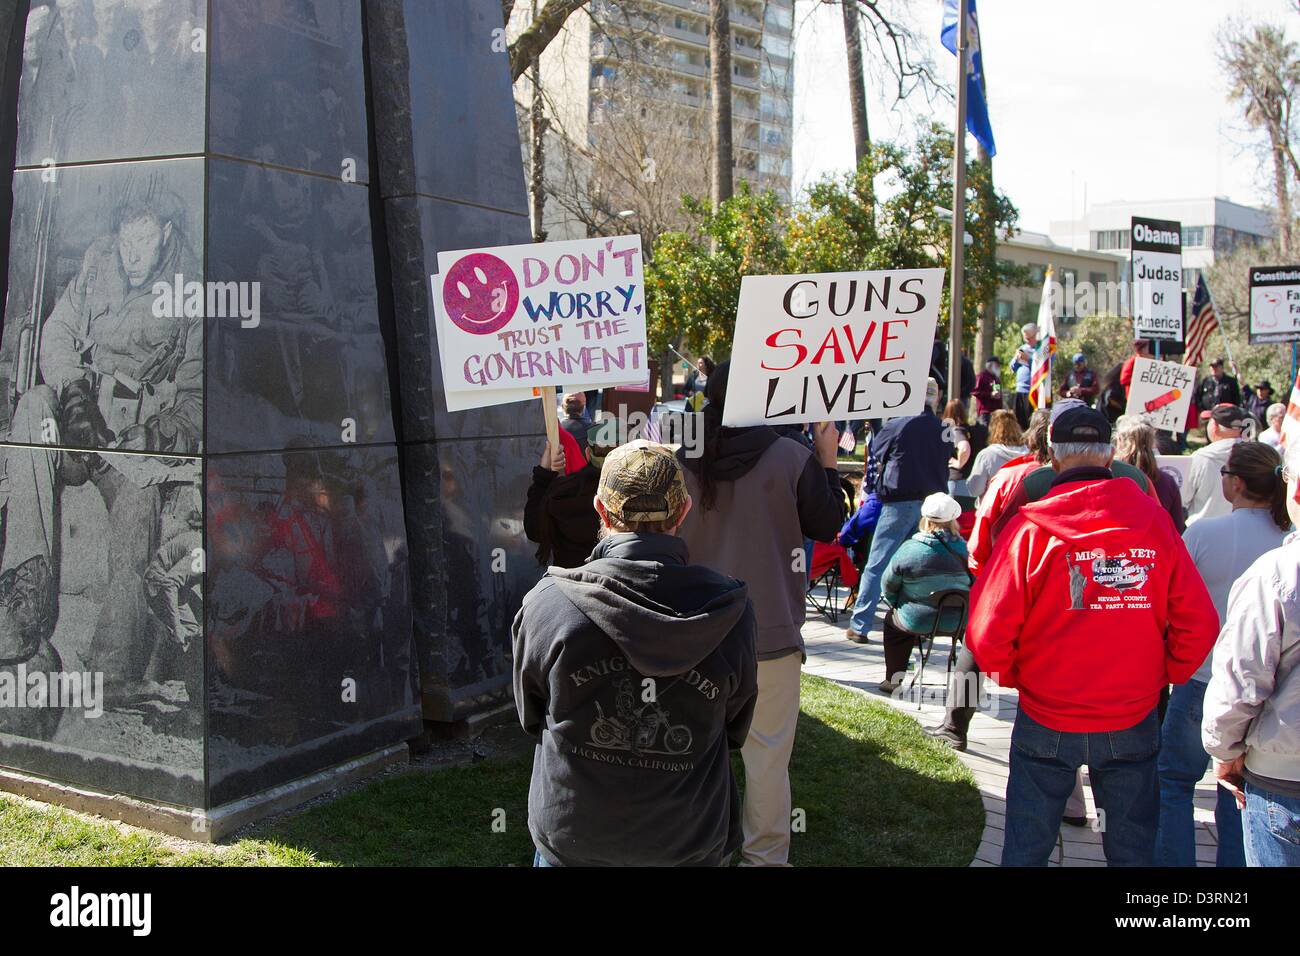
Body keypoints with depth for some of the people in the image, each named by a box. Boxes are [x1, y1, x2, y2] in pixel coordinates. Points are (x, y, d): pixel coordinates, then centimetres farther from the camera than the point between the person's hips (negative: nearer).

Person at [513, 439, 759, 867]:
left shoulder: (546, 604, -19)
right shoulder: (733, 614, -16)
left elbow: (531, 719, -2)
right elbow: (735, 731, 0)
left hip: (570, 841, 0)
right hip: (692, 845, 1)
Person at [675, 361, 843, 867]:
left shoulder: (684, 461, -4)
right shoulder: (792, 458, -12)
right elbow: (828, 524, 1)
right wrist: (828, 461, 11)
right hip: (772, 633, -3)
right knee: (767, 754, 8)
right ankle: (765, 854, 16)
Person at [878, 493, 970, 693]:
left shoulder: (909, 549, -13)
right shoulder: (964, 549, -6)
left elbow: (888, 585, -4)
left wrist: (898, 605, 15)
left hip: (917, 621, -2)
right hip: (958, 622, 2)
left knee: (892, 619, 27)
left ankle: (895, 679, 26)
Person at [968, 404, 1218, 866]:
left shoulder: (1031, 526, -13)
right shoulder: (1154, 520, -6)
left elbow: (988, 629, -15)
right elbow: (1198, 624, -5)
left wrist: (1012, 675, 4)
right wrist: (1164, 674, 11)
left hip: (1047, 721, -2)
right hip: (1133, 721, 2)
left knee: (1027, 846, 13)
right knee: (1132, 848, 17)